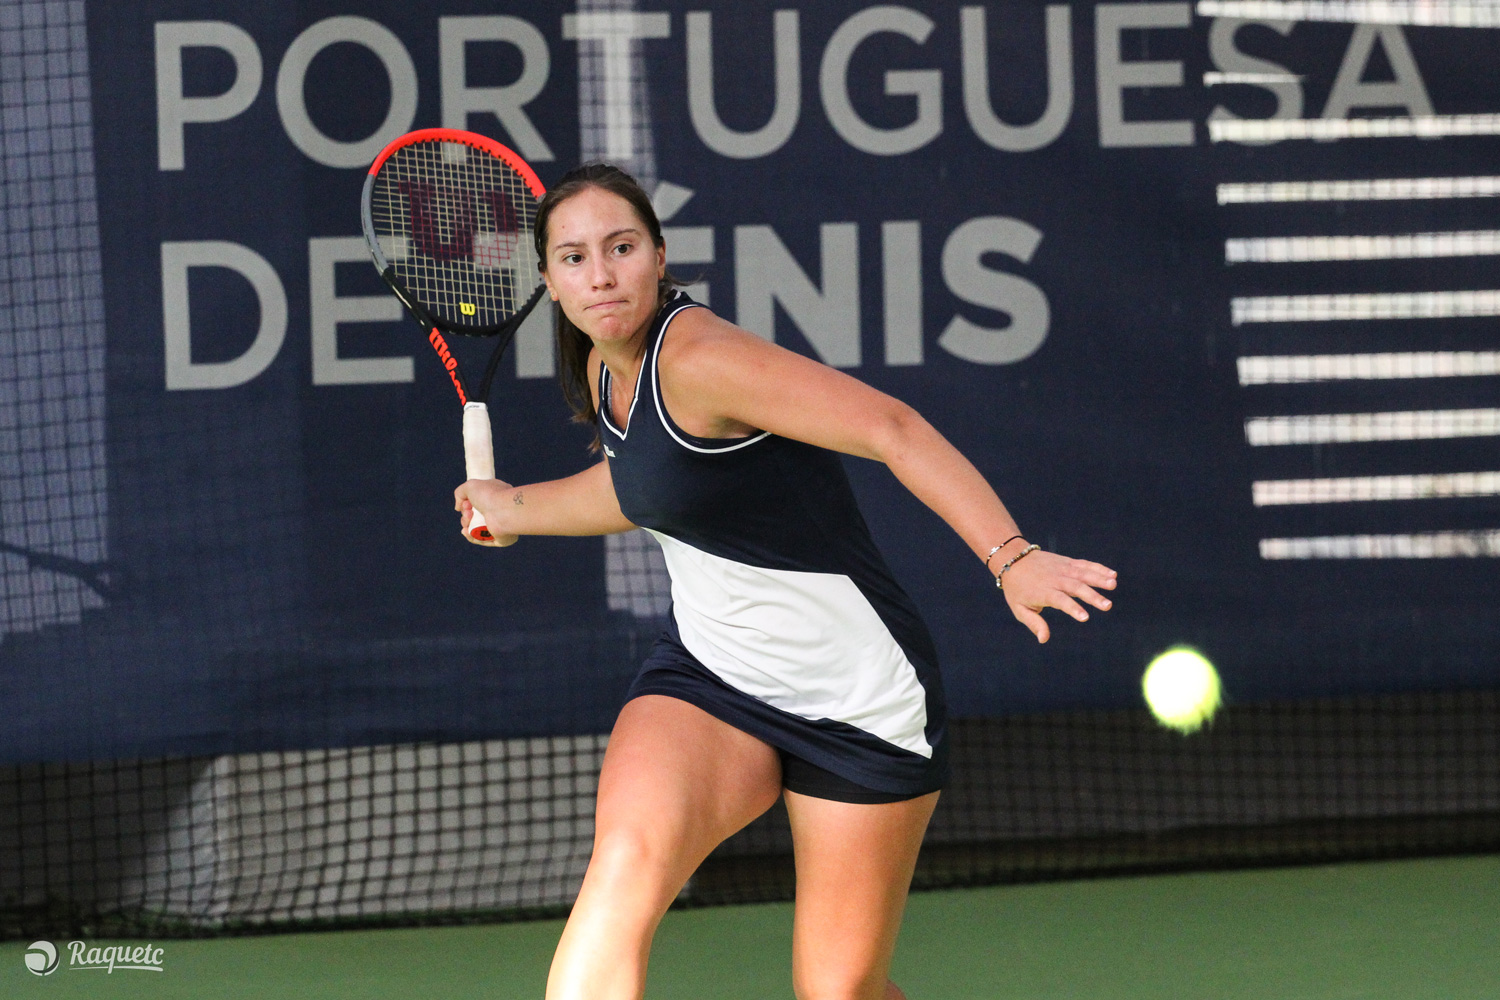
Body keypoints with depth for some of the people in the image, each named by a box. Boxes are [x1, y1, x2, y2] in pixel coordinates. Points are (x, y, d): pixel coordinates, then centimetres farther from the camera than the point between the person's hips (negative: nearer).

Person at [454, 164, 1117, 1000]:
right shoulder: (605, 373, 5)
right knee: (627, 862, -26)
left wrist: (1010, 556, -36)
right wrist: (515, 507, 39)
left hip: (857, 697, -6)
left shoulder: (698, 357, -20)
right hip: (705, 676, 6)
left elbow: (891, 428, -26)